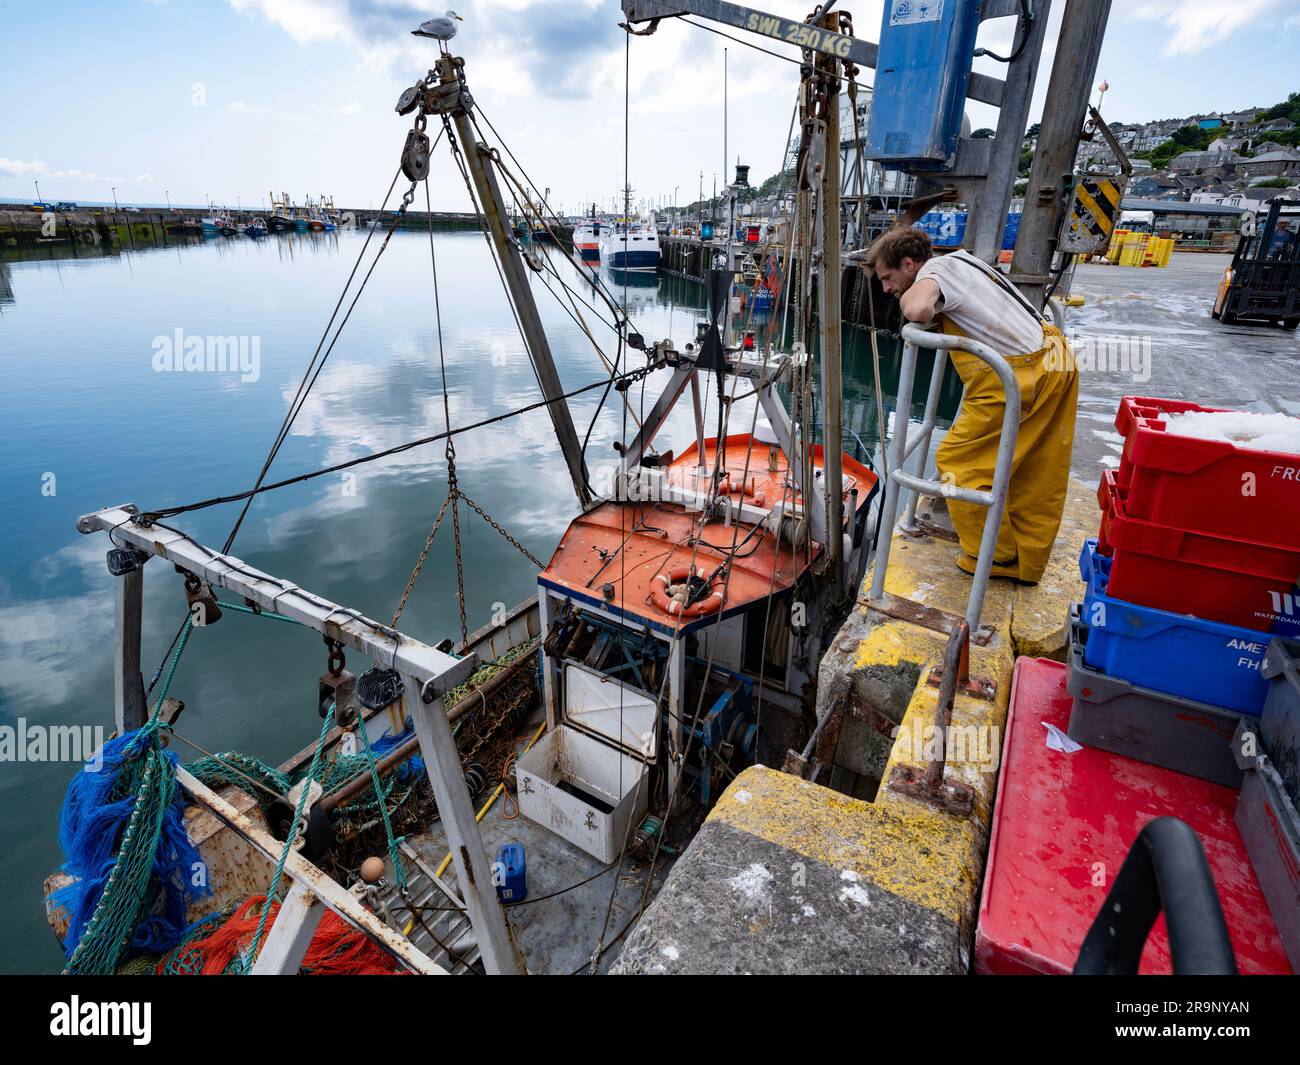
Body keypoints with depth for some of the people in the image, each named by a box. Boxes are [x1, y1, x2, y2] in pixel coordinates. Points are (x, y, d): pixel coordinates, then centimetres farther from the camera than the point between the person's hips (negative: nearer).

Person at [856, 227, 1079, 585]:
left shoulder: (936, 267, -10)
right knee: (1039, 478, 17)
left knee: (958, 461, 2)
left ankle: (998, 557, 14)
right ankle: (1029, 564, 31)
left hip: (1017, 379, -10)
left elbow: (917, 310, -33)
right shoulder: (961, 259, 18)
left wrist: (909, 298, -9)